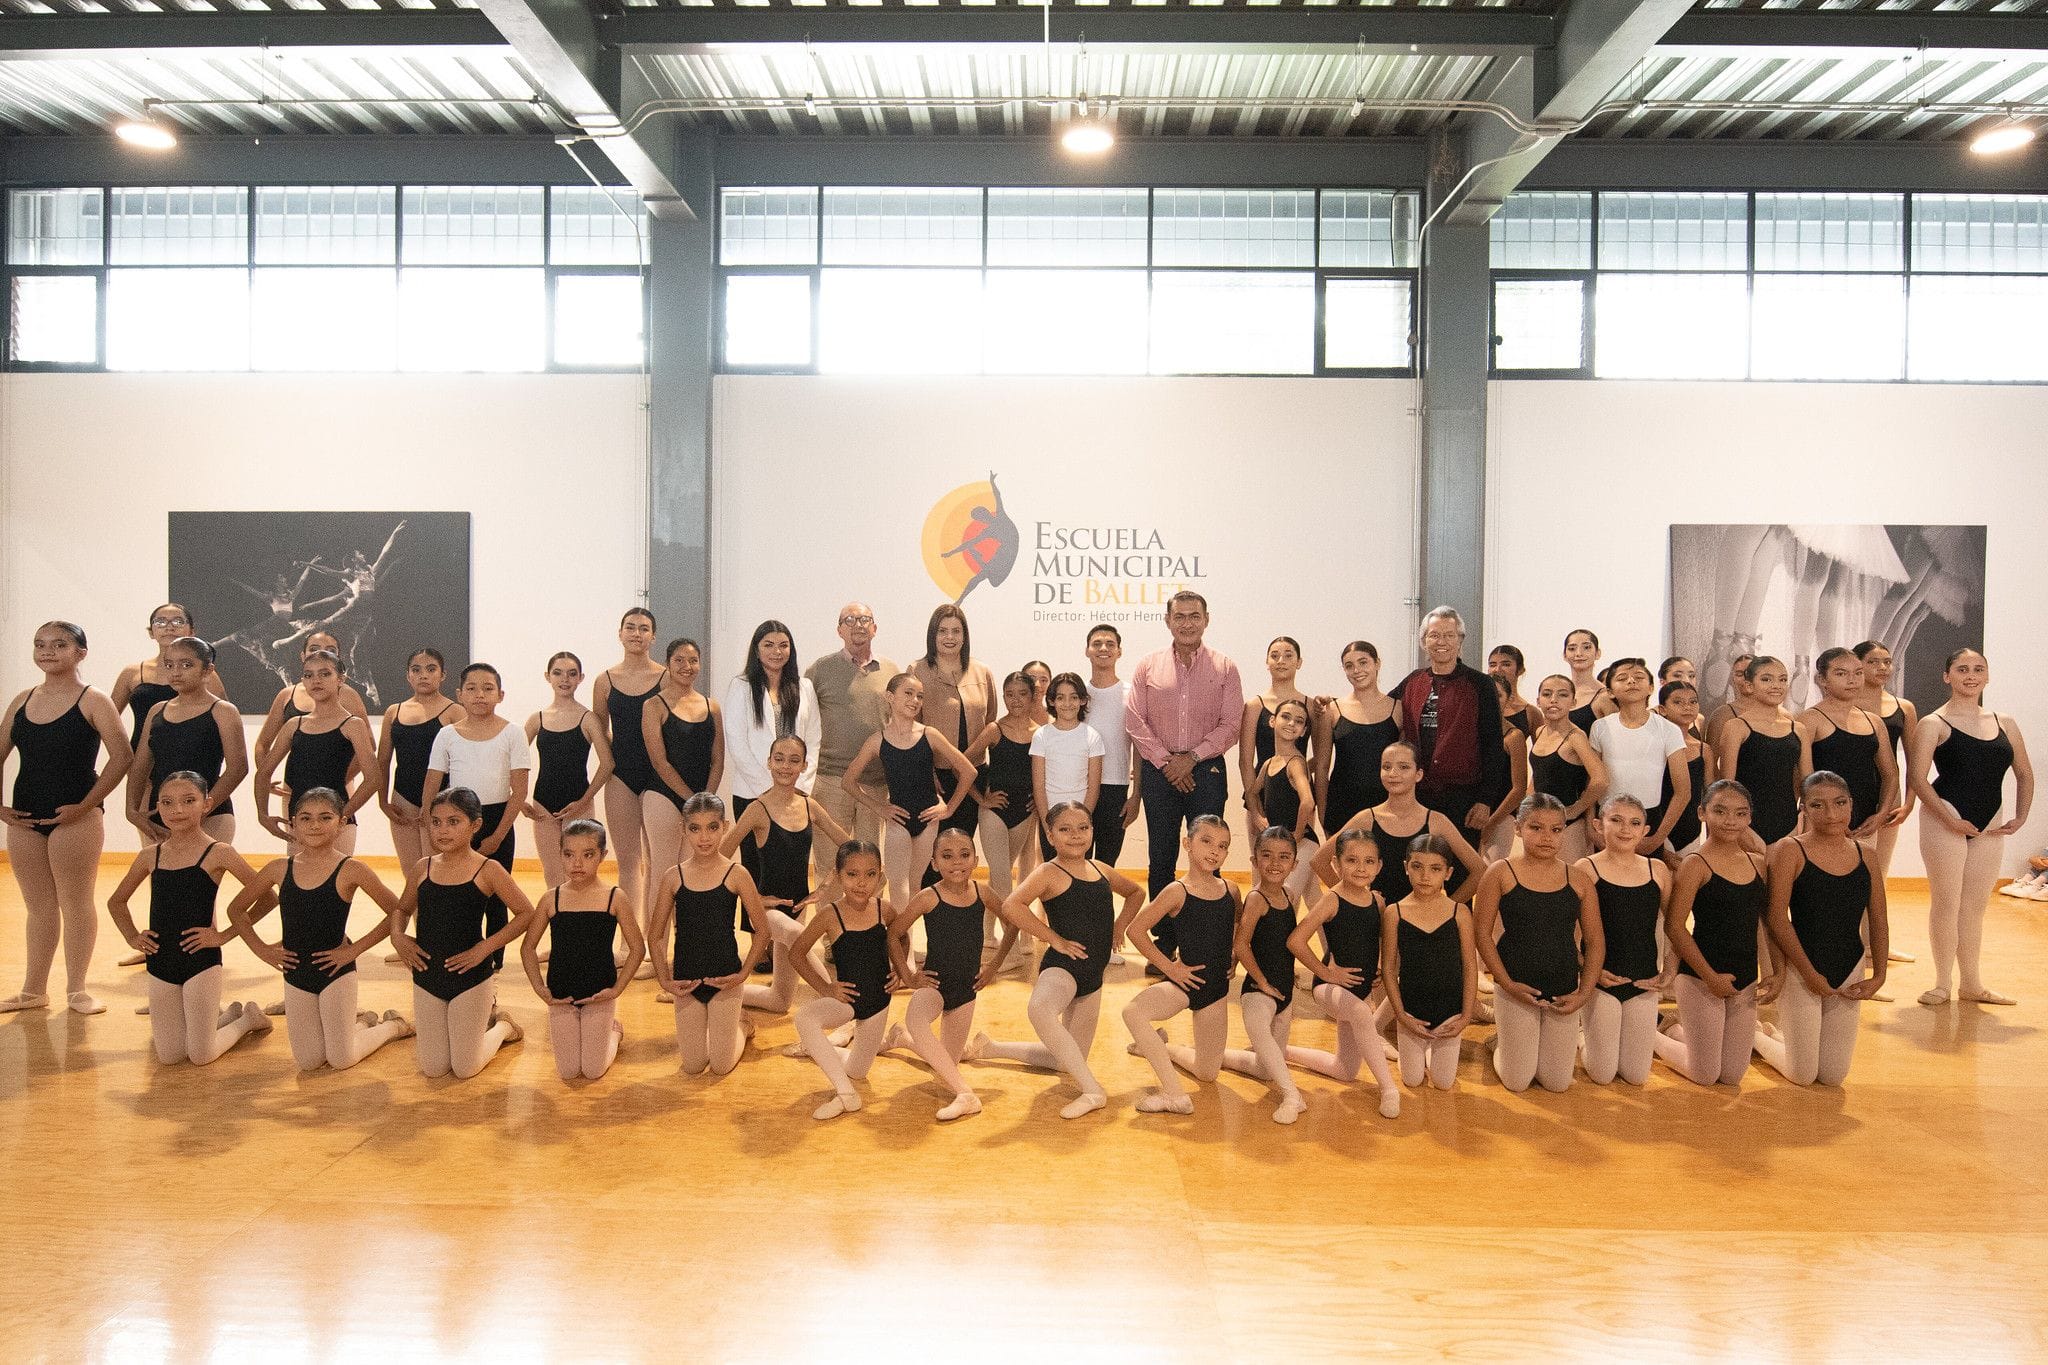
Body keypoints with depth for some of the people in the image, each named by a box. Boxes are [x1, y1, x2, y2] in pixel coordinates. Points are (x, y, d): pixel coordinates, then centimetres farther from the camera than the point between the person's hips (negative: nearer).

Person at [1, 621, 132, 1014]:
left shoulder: (92, 701, -7)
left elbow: (121, 757, -15)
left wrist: (85, 805, -16)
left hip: (76, 817, -5)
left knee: (75, 904, 2)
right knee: (38, 907, 14)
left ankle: (77, 990, 13)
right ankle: (33, 990, 23)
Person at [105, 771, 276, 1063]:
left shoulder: (218, 854, -9)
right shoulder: (150, 856, 4)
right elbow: (116, 901, 22)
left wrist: (225, 935, -12)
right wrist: (133, 937, 8)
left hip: (201, 960, -5)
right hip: (159, 962, 5)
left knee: (200, 1056, -3)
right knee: (168, 1056, 6)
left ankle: (249, 1017, 25)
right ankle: (230, 1014, 30)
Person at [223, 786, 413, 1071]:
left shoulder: (350, 870, -13)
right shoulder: (280, 868, -2)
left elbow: (397, 912, -12)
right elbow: (236, 910, 12)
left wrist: (354, 949, -13)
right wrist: (262, 949, 2)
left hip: (335, 971, -4)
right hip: (295, 973, 4)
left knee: (341, 1060, 0)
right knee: (308, 1062, 7)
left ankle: (393, 1025, 27)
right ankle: (362, 1022, 33)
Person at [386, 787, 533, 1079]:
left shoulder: (488, 870, -12)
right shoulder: (423, 868, 0)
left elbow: (526, 913, -9)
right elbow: (402, 909, 16)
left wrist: (485, 948, -15)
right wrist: (397, 936, -5)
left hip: (470, 977, -4)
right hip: (426, 977, 4)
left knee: (464, 1070, 3)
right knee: (433, 1068, 8)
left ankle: (502, 1026, 31)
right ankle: (483, 1017, 33)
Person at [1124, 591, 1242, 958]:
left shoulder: (1224, 668, 3)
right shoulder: (1148, 666, 5)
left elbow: (1230, 725, -3)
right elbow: (1134, 720, 0)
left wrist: (1191, 757, -12)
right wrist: (1166, 761, -9)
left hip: (1206, 771, -1)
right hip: (1159, 772, 1)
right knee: (1160, 858, 6)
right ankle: (1163, 939, 16)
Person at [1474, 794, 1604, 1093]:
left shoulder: (1579, 878, -2)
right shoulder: (1501, 873, -10)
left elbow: (1595, 941, 3)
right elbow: (1482, 933, -8)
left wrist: (1584, 993, -5)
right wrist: (1507, 983, -14)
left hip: (1563, 992, 3)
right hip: (1516, 990, -2)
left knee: (1558, 1083, 10)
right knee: (1517, 1081, 5)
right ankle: (1501, 1045, 35)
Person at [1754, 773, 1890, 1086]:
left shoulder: (1866, 857, 2)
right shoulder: (1789, 851, -13)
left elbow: (1878, 922, 10)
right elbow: (1777, 918, -16)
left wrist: (1878, 976, 4)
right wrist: (1810, 973, -15)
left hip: (1850, 972, 5)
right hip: (1800, 971, -5)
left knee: (1833, 1077, 9)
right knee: (1803, 1076, 1)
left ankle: (1775, 1033, 35)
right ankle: (1755, 1036, 30)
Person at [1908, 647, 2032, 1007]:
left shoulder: (2005, 724, 10)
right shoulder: (1933, 724, -5)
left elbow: (2024, 775, 19)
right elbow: (1918, 778, -13)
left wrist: (2020, 816, 8)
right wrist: (1951, 819, -18)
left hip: (1989, 825, 5)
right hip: (1946, 820, -5)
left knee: (1975, 906, 11)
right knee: (1946, 902, -1)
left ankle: (1972, 984, 20)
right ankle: (1943, 983, 8)